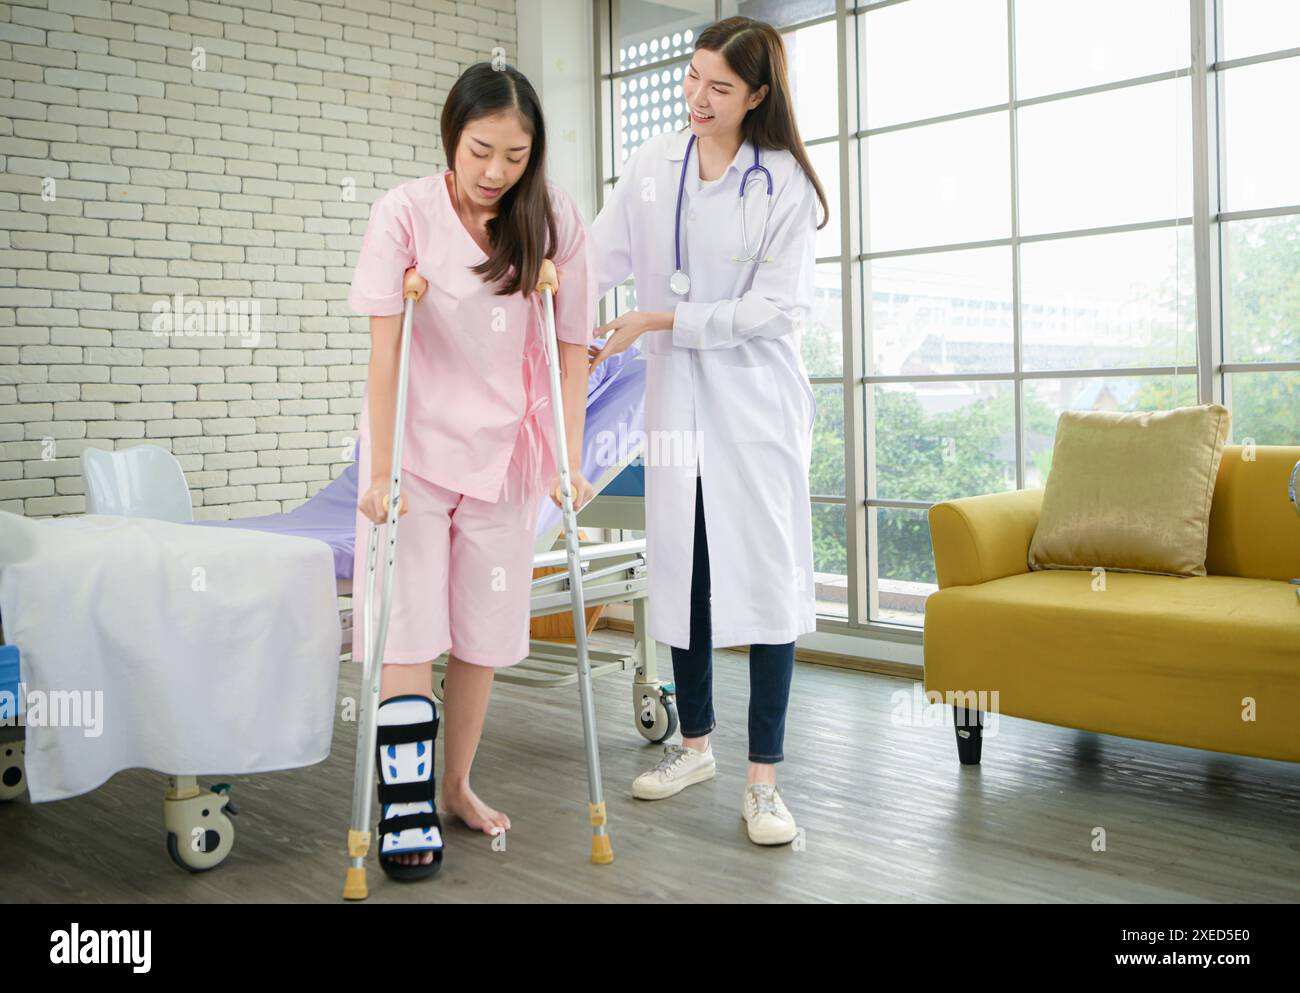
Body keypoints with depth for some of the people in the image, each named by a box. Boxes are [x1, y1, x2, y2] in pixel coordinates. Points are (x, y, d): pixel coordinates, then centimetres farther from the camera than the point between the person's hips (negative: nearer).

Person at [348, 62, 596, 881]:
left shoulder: (557, 222, -5)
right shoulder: (406, 213, -11)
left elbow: (573, 351, -3)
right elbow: (385, 350, -14)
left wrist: (568, 464, -8)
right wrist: (379, 471, -18)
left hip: (504, 458, 2)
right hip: (416, 452, -2)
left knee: (483, 633, 8)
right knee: (408, 634, -6)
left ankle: (457, 787, 24)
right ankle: (406, 810, 2)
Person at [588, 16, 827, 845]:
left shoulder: (785, 181, -7)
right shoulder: (653, 165, 5)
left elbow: (774, 308, -11)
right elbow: (605, 255, 7)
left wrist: (659, 322, -15)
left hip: (756, 400, -4)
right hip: (676, 395, 4)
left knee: (766, 573, -6)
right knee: (681, 567, 10)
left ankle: (765, 778, 2)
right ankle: (694, 744, 27)